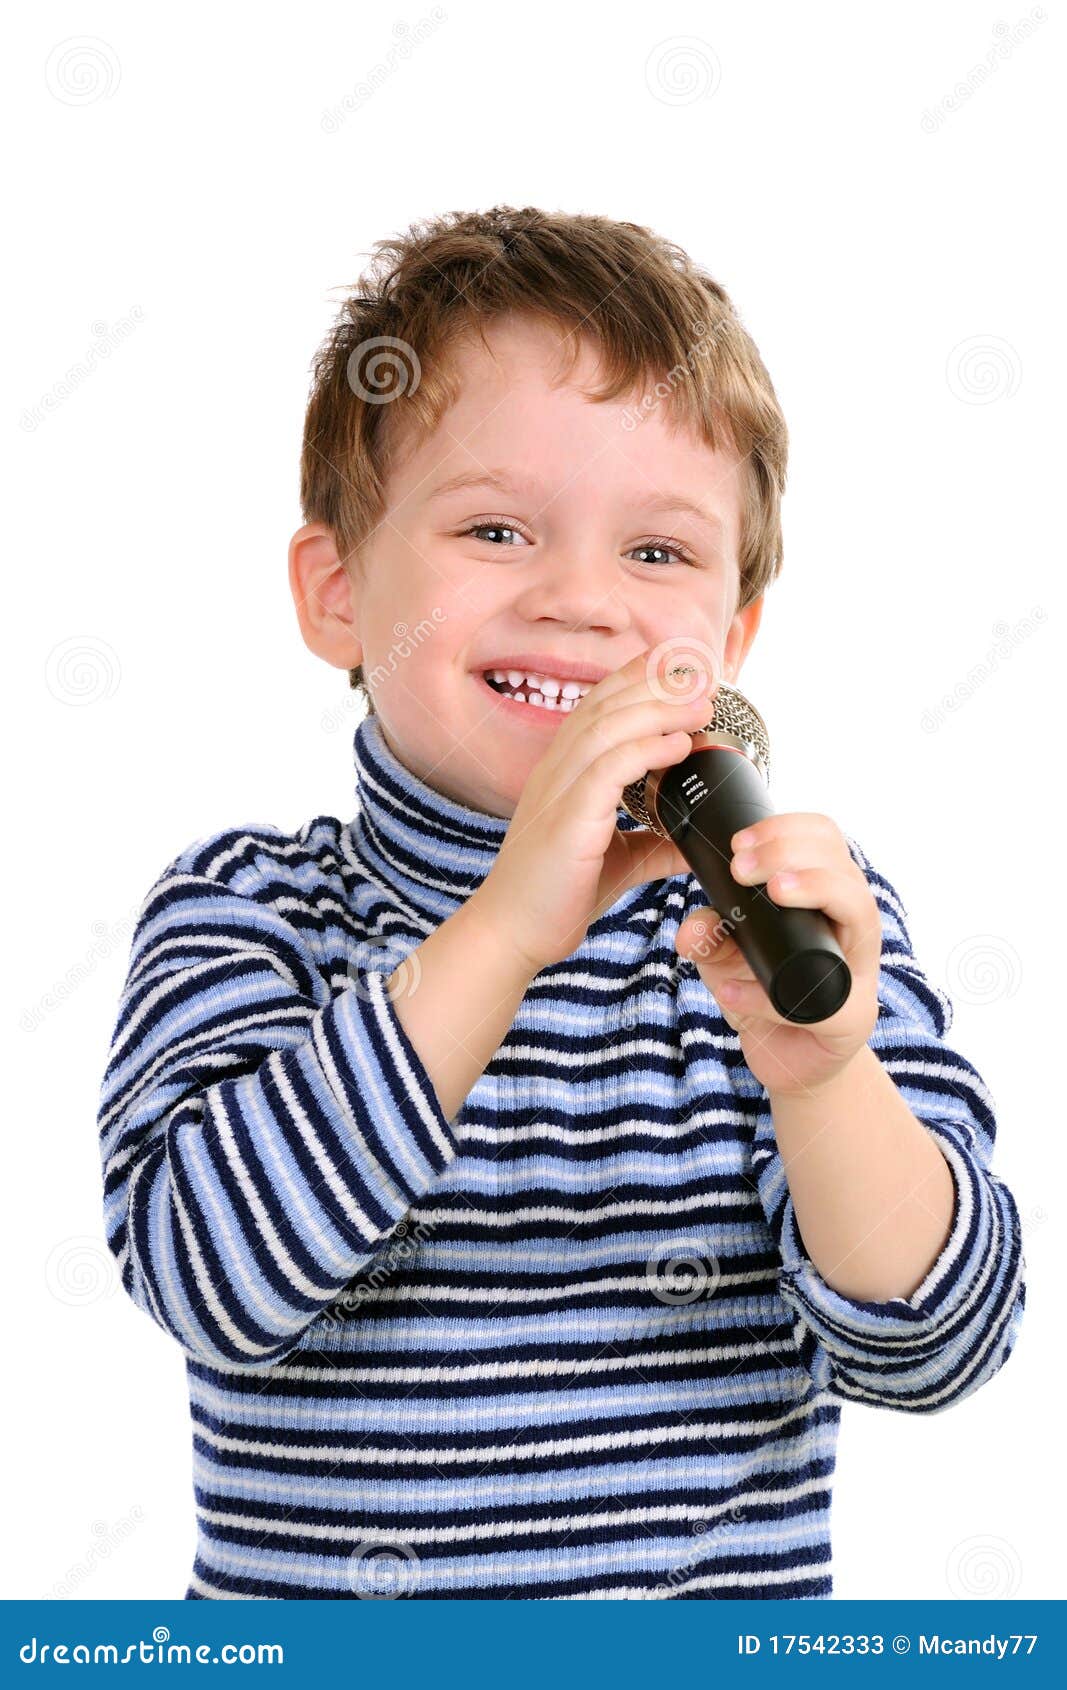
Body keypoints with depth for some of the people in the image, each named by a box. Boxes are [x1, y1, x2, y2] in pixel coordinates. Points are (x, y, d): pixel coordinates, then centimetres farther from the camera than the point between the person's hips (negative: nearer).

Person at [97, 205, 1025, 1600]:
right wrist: (503, 935, -26)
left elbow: (933, 1349, -9)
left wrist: (826, 1083, -27)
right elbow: (212, 1274, -19)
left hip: (726, 1592, 0)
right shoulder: (243, 910, -4)